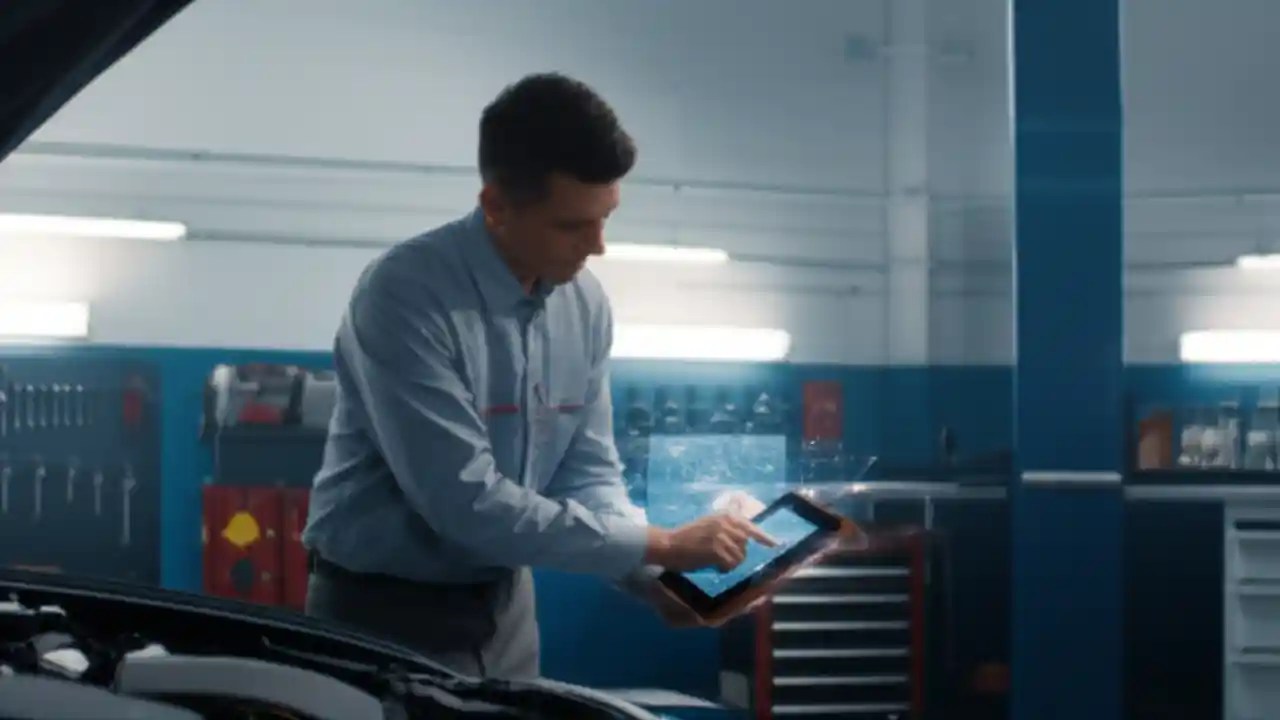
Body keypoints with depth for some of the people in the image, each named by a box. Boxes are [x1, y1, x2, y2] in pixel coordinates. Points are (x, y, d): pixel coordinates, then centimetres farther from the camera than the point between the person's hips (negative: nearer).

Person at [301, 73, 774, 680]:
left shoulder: (585, 304, -2)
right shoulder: (406, 295, -24)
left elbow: (588, 474, 5)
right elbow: (467, 501, -28)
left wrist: (656, 579, -13)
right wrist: (659, 545, -24)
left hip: (504, 606, 6)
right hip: (387, 613, -6)